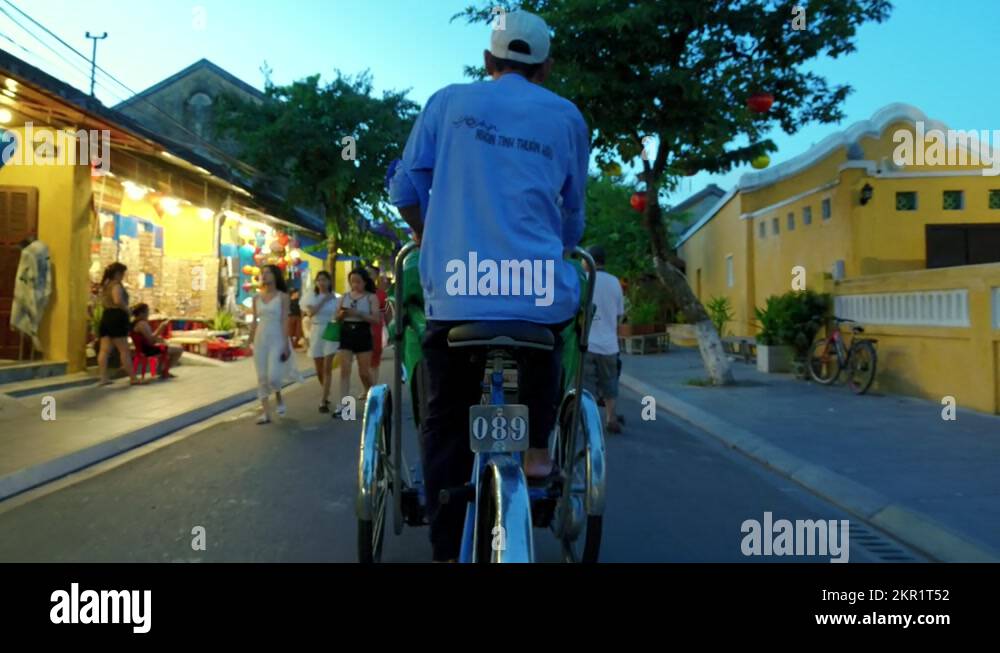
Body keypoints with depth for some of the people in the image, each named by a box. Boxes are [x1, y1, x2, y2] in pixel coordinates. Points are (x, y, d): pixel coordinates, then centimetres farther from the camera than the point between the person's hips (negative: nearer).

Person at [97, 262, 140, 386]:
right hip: (116, 316, -8)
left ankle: (103, 378, 0)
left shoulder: (105, 285, 19)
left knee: (104, 349, 3)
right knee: (124, 350, -4)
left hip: (106, 316, 9)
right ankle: (133, 378, 0)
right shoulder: (116, 285, -9)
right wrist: (126, 308, -11)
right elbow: (118, 300, -26)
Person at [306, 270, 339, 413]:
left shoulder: (335, 298, 2)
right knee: (319, 369, 10)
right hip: (316, 333, 3)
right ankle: (326, 394, 33)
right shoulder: (312, 297, 6)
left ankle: (324, 401, -10)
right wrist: (323, 300, -15)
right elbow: (310, 312, -13)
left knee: (327, 368, -10)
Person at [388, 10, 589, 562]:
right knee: (546, 346, 35)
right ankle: (537, 449, 27)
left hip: (454, 291, 0)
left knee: (446, 423, 14)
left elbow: (404, 189, 10)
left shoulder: (449, 100, 11)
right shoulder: (567, 118, 13)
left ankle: (448, 550, 14)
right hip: (542, 291, 1)